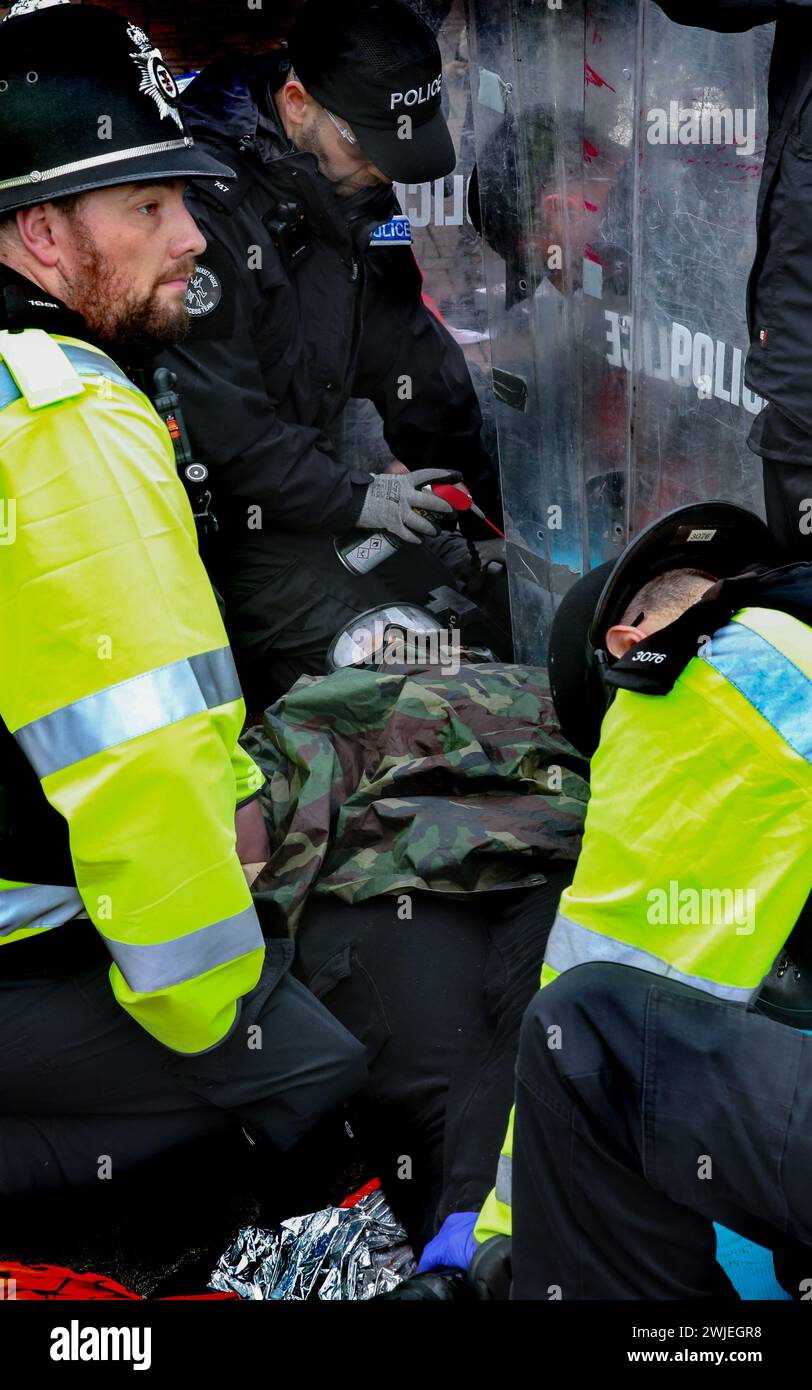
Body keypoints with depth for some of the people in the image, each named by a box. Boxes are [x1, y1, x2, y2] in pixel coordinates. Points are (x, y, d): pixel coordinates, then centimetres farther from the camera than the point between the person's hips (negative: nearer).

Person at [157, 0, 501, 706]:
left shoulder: (355, 183, 3)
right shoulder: (204, 204, -25)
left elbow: (409, 351, 7)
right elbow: (214, 421, -26)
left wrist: (498, 484, 2)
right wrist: (352, 495, -17)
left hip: (311, 480, 9)